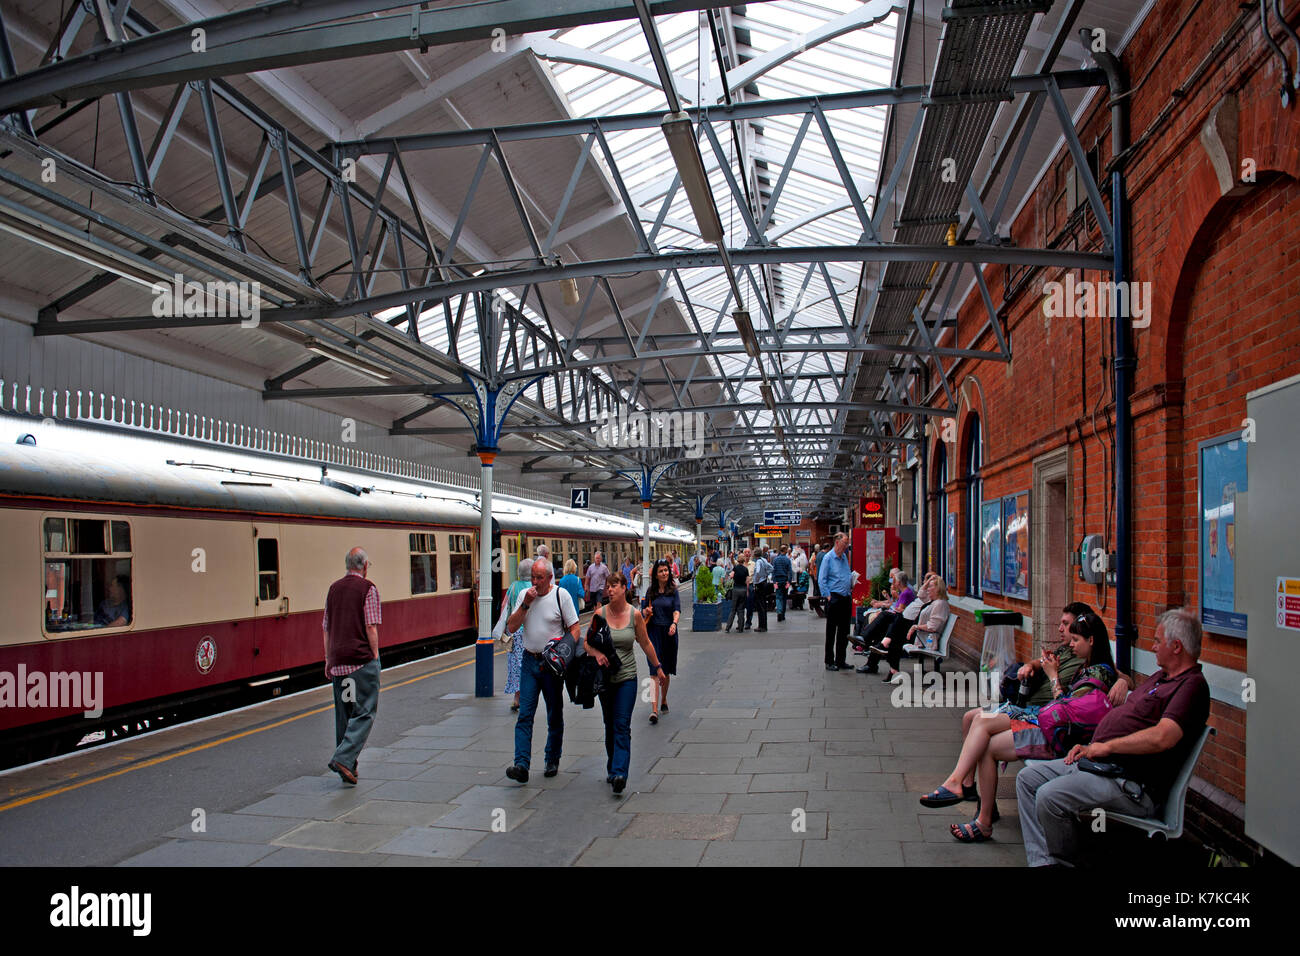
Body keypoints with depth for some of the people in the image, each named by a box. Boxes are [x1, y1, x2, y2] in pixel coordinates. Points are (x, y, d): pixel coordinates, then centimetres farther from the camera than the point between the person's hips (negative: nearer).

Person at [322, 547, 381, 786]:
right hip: (362, 659, -7)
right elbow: (371, 627, -12)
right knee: (364, 712, -2)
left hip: (338, 661, 7)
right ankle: (343, 758, -15)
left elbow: (326, 627, 15)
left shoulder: (334, 588, 12)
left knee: (343, 713, 13)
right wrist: (375, 656, -6)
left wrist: (328, 659, 19)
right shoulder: (368, 588, -7)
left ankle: (347, 767, 18)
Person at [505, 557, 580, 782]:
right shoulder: (524, 595, 5)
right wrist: (525, 604, -12)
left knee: (555, 716, 9)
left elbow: (574, 629, -4)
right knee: (524, 715, -7)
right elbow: (511, 627, 0)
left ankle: (553, 761, 24)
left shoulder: (561, 595, -6)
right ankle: (521, 765, -10)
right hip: (530, 662, 2)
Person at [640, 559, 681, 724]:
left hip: (668, 632, 0)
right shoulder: (651, 592, 6)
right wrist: (646, 612, -8)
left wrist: (674, 623, -29)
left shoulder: (674, 591, 2)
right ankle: (654, 710, -17)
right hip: (653, 632, 0)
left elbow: (677, 611, -10)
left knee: (666, 671, 13)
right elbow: (644, 610, 15)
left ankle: (664, 701, 36)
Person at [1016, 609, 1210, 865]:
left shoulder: (1192, 685, -14)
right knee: (1027, 778, 4)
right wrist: (1090, 746, 12)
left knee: (1049, 797, -26)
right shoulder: (1160, 676, 19)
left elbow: (1162, 738, -30)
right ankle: (1041, 861, 0)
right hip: (1098, 761, 11)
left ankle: (1064, 862, -1)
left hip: (1131, 784, -11)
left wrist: (1106, 746, -19)